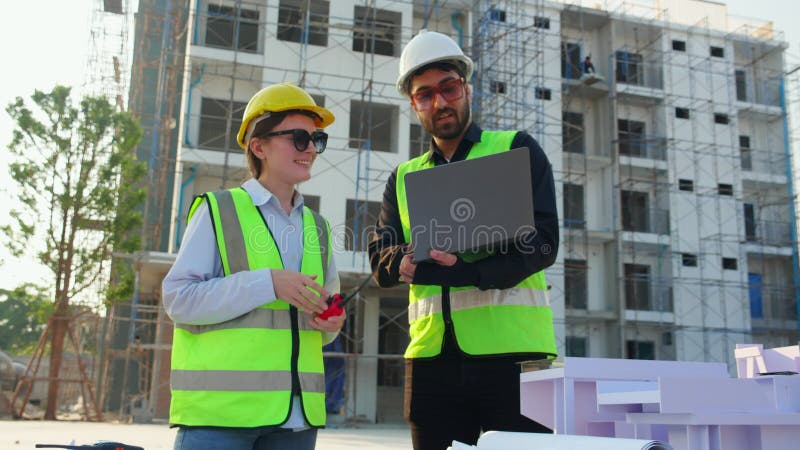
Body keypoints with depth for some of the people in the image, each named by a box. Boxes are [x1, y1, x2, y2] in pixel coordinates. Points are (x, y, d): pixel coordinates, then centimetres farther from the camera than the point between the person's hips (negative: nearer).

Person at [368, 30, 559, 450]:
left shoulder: (516, 148, 6)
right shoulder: (403, 177, 18)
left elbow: (543, 241, -6)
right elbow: (380, 262, 11)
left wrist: (463, 271, -20)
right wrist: (408, 258, -13)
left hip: (511, 350, -3)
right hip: (431, 353, 4)